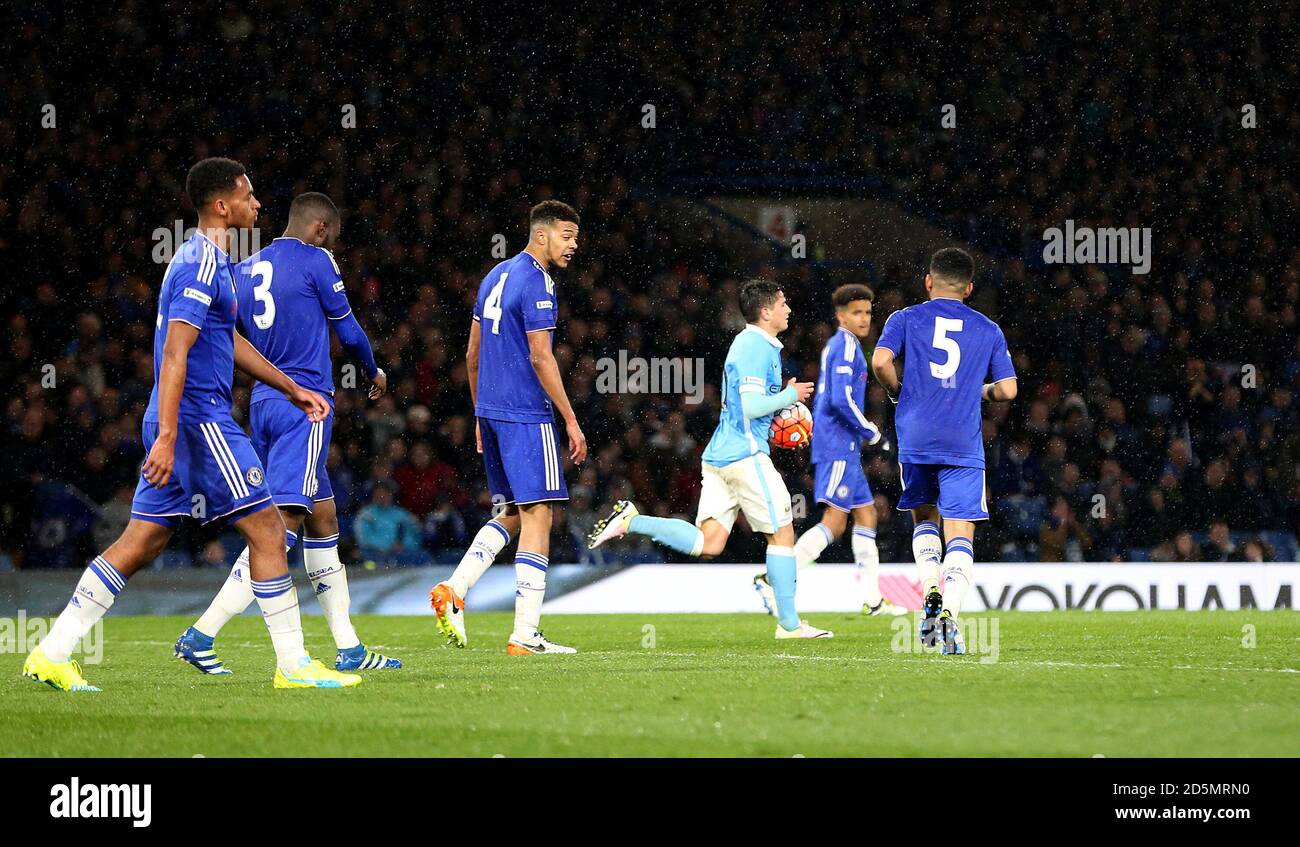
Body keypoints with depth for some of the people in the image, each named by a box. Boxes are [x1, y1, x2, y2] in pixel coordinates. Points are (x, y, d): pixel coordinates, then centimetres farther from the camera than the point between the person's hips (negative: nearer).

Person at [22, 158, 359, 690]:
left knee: (143, 542, 8)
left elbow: (230, 342, 31)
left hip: (177, 424, 10)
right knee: (267, 530, -4)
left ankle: (53, 652, 5)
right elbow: (175, 355, -21)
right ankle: (293, 665, -1)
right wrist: (167, 437, -26)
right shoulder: (202, 267, -14)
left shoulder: (208, 261, 19)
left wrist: (292, 389, 34)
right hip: (200, 421, -10)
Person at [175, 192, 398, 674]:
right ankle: (202, 634, -23)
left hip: (262, 403, 8)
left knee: (323, 521, 15)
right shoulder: (316, 262, -5)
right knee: (282, 522, -13)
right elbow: (348, 331, 5)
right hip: (305, 405, -8)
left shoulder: (244, 271, 14)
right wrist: (374, 372, 22)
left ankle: (348, 649, 16)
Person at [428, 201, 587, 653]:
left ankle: (453, 590, -1)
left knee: (511, 515, 16)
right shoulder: (536, 283, -12)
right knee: (537, 515, -5)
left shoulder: (496, 277, 15)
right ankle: (525, 634, -6)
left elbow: (473, 354, 19)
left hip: (491, 412, 9)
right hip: (527, 416, -9)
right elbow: (540, 357, -17)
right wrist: (571, 420, -14)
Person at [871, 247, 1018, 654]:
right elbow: (1008, 390, 7)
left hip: (915, 438, 1)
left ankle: (931, 593, 1)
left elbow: (880, 361, -9)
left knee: (925, 518, 22)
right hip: (964, 444, -1)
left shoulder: (905, 319, 7)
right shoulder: (988, 330, 11)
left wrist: (897, 392, 10)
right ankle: (949, 612, -23)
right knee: (960, 535, -2)